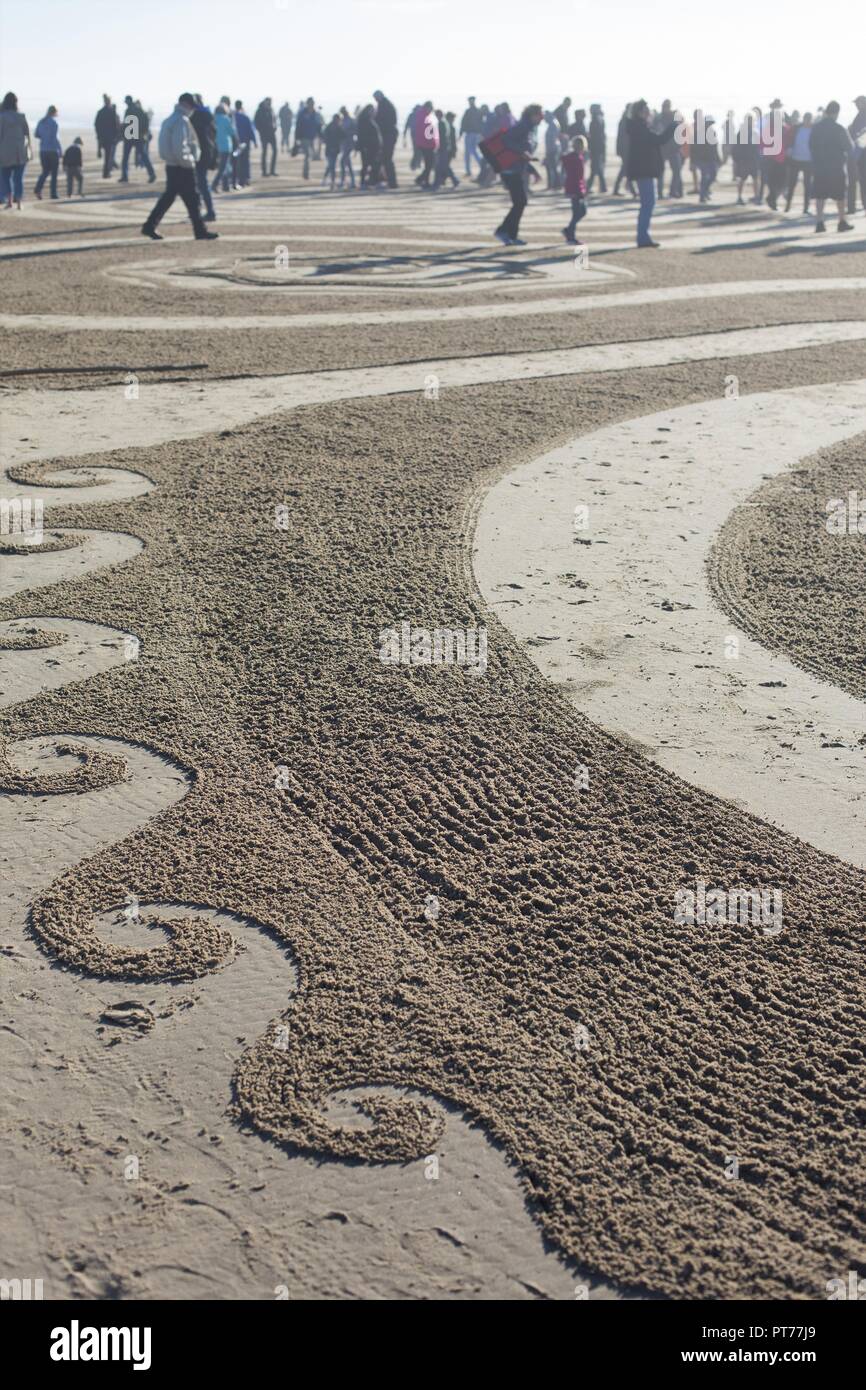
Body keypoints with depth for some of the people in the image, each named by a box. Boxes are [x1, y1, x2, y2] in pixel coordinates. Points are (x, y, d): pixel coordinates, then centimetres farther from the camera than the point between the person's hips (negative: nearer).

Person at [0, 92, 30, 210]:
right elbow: (27, 133, 4)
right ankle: (18, 203, 1)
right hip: (21, 151, 3)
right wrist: (28, 149, 13)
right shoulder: (21, 116, 1)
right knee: (18, 178, 7)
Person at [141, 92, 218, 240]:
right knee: (192, 200, -1)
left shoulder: (169, 120, 15)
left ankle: (150, 227, 9)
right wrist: (189, 162, -13)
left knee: (168, 197, 12)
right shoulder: (182, 121, -16)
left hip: (171, 166, 10)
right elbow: (179, 148, -24)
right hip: (182, 167, -10)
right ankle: (200, 231, 5)